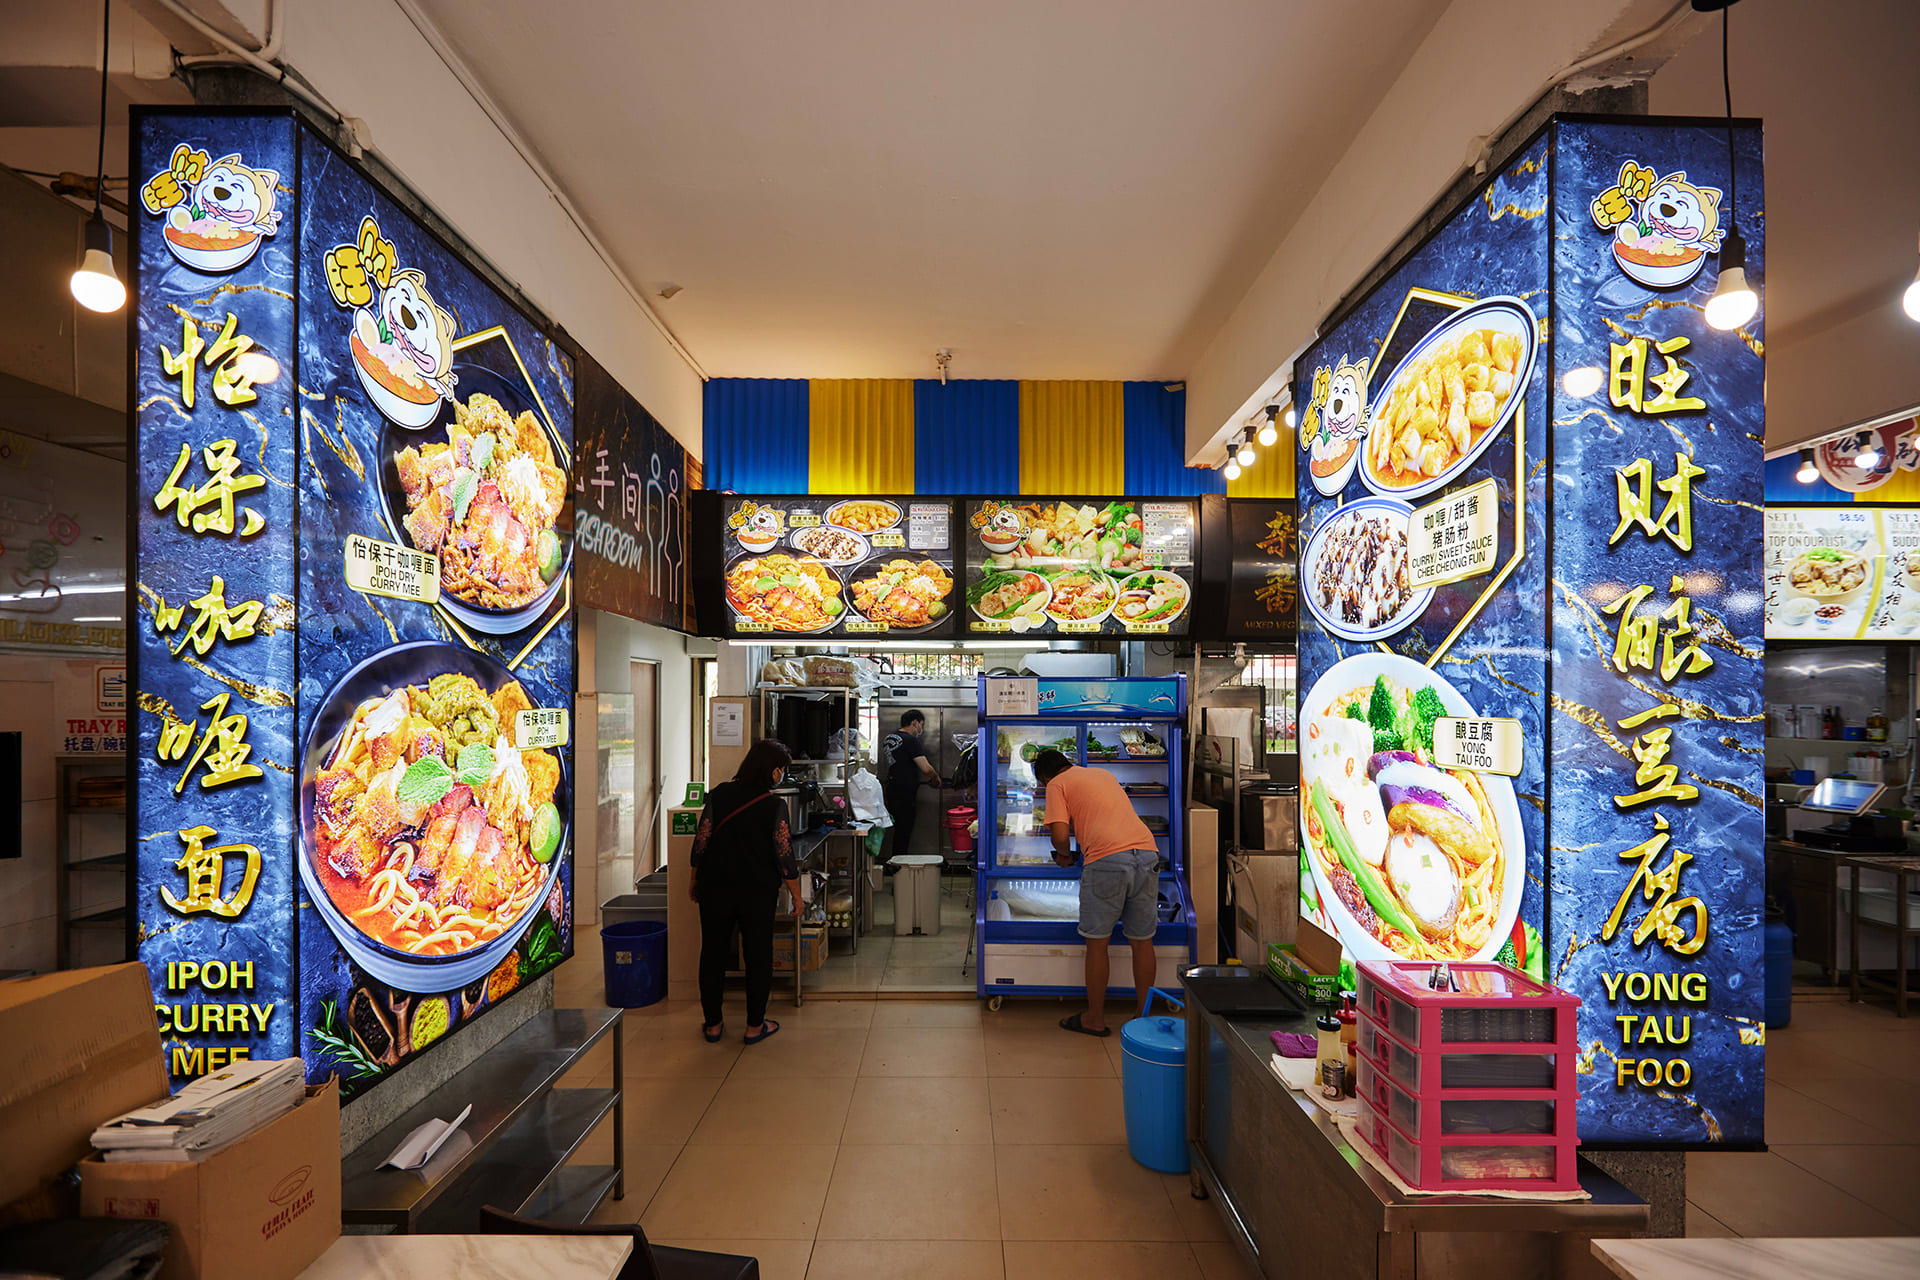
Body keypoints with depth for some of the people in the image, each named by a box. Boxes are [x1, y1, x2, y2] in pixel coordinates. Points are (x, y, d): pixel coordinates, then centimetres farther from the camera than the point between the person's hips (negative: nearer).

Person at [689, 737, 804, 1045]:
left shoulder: (719, 795, -3)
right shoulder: (774, 806, -11)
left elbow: (701, 842, 0)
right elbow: (784, 855, -10)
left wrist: (695, 882, 13)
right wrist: (796, 894, 1)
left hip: (716, 888, 3)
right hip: (758, 892, -3)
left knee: (713, 953, 15)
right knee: (758, 956, 11)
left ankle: (713, 1024, 24)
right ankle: (754, 1026, 19)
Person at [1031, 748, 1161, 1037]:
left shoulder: (1057, 785, 9)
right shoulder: (1104, 774, 29)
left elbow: (1060, 834, -3)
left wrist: (1065, 854, 18)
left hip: (1107, 858, -6)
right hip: (1147, 851, 6)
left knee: (1097, 943, 9)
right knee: (1142, 942, 16)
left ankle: (1095, 1019, 19)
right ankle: (1144, 1016, 25)